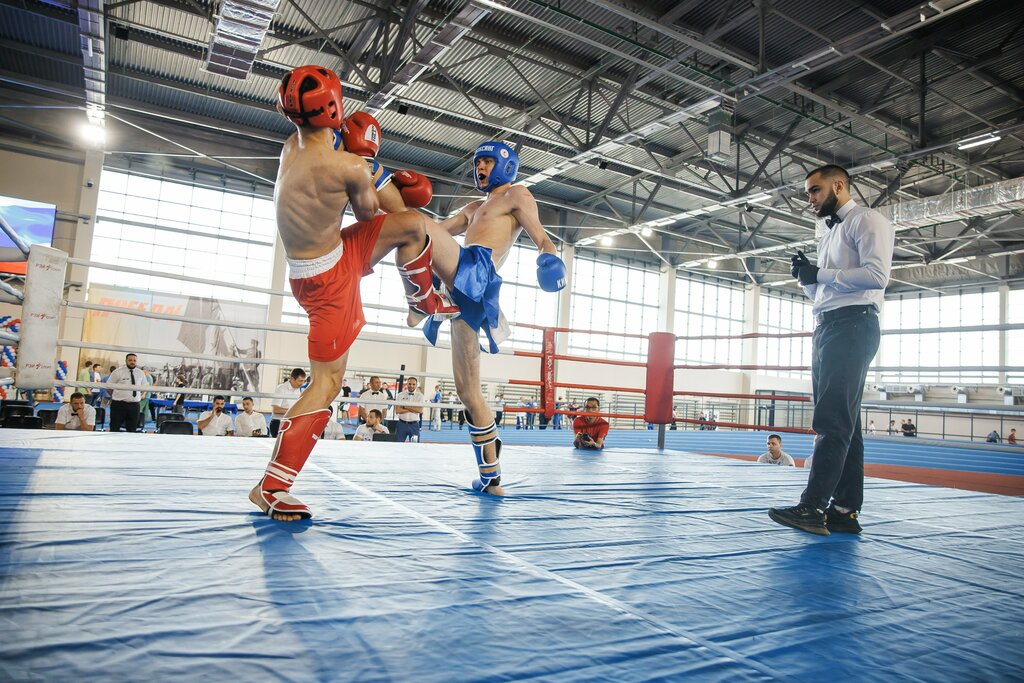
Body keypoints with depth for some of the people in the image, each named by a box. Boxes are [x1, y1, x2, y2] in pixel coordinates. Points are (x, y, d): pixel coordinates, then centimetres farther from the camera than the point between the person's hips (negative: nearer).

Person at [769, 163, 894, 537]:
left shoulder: (866, 220, -1)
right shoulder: (828, 234, 25)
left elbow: (877, 275, -16)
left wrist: (820, 274, -12)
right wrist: (806, 276, 6)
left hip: (852, 326, -9)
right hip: (826, 327, 9)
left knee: (833, 421, -16)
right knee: (844, 422, 6)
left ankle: (813, 507, -19)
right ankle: (844, 510, 9)